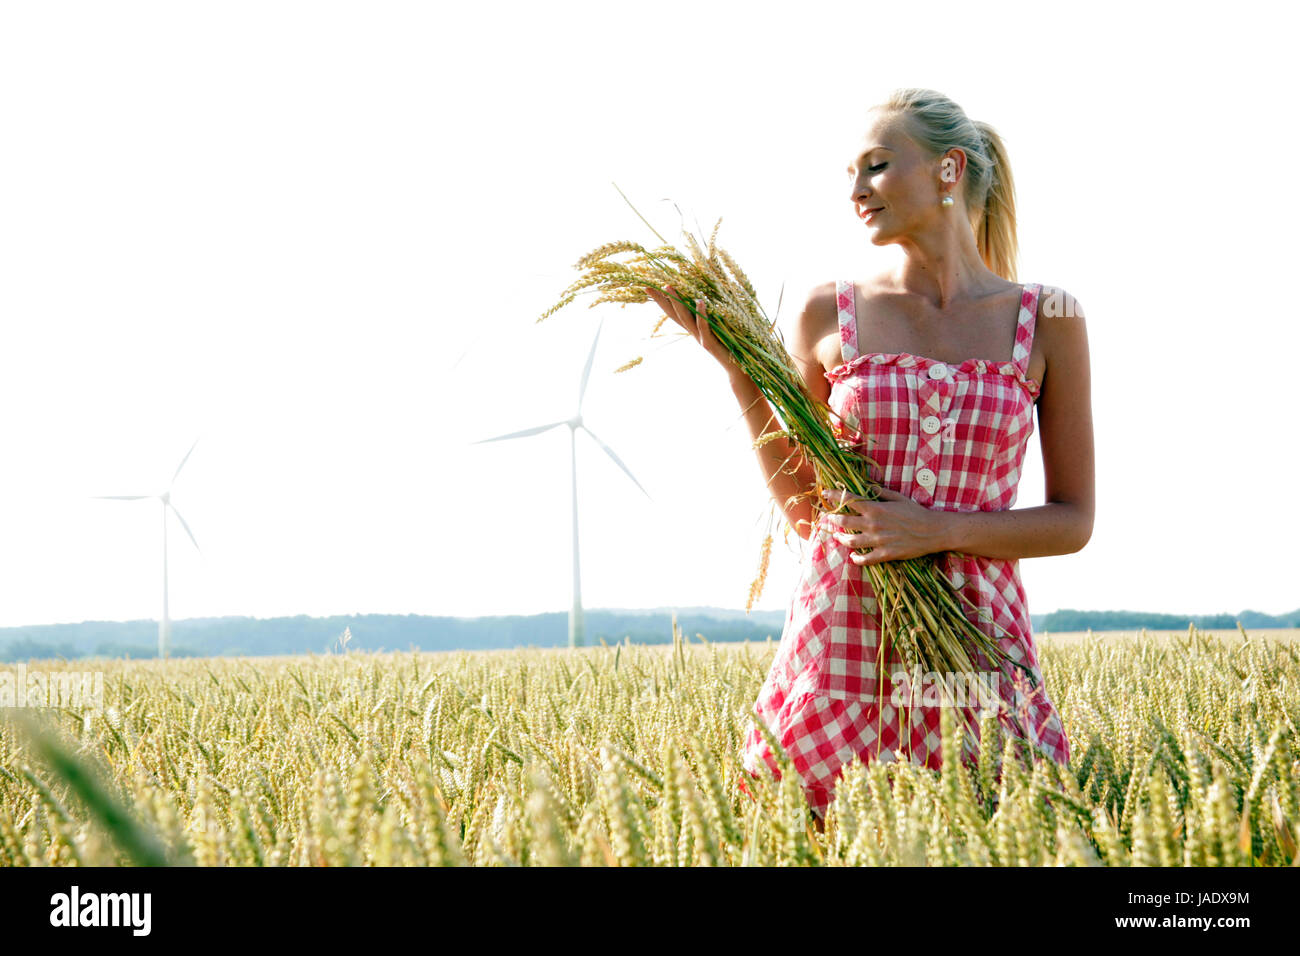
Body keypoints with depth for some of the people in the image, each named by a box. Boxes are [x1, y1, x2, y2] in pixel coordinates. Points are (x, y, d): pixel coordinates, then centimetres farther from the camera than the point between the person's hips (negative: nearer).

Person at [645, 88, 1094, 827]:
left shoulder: (1047, 320, 2)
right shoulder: (832, 314, 5)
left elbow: (1074, 521, 2)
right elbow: (802, 501, 9)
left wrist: (940, 530, -13)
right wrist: (733, 360, 1)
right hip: (841, 645, 1)